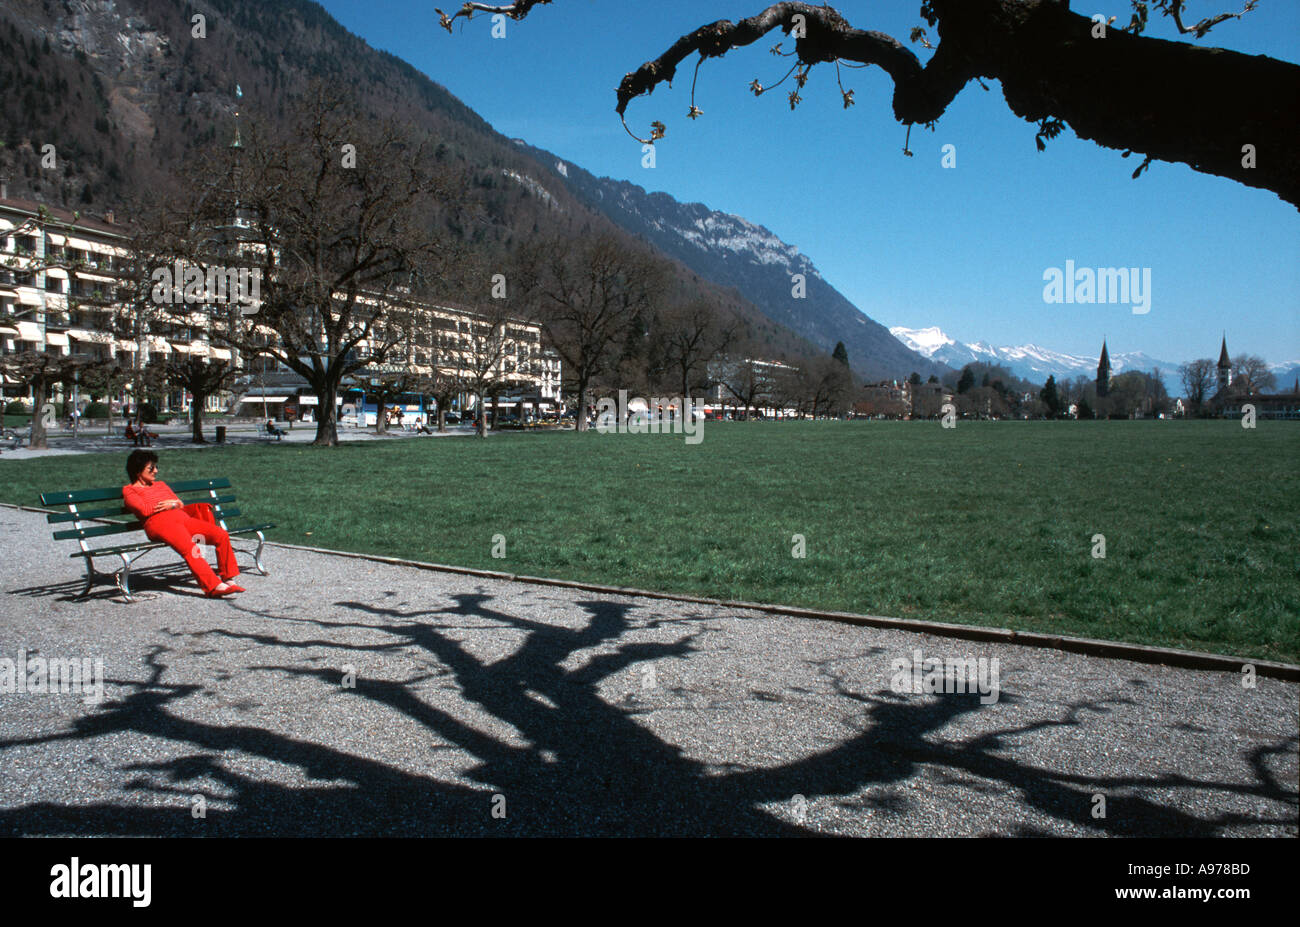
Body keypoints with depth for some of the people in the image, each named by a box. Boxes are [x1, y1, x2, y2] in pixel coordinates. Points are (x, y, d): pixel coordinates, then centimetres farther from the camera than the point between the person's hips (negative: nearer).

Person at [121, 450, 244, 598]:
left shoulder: (160, 485, 33)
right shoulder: (128, 490, 15)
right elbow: (144, 510, -4)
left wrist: (171, 505, 1)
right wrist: (172, 503, 3)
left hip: (182, 518, 6)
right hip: (158, 522, -6)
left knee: (222, 535, -15)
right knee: (190, 548, -34)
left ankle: (228, 579, -12)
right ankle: (213, 587, -42)